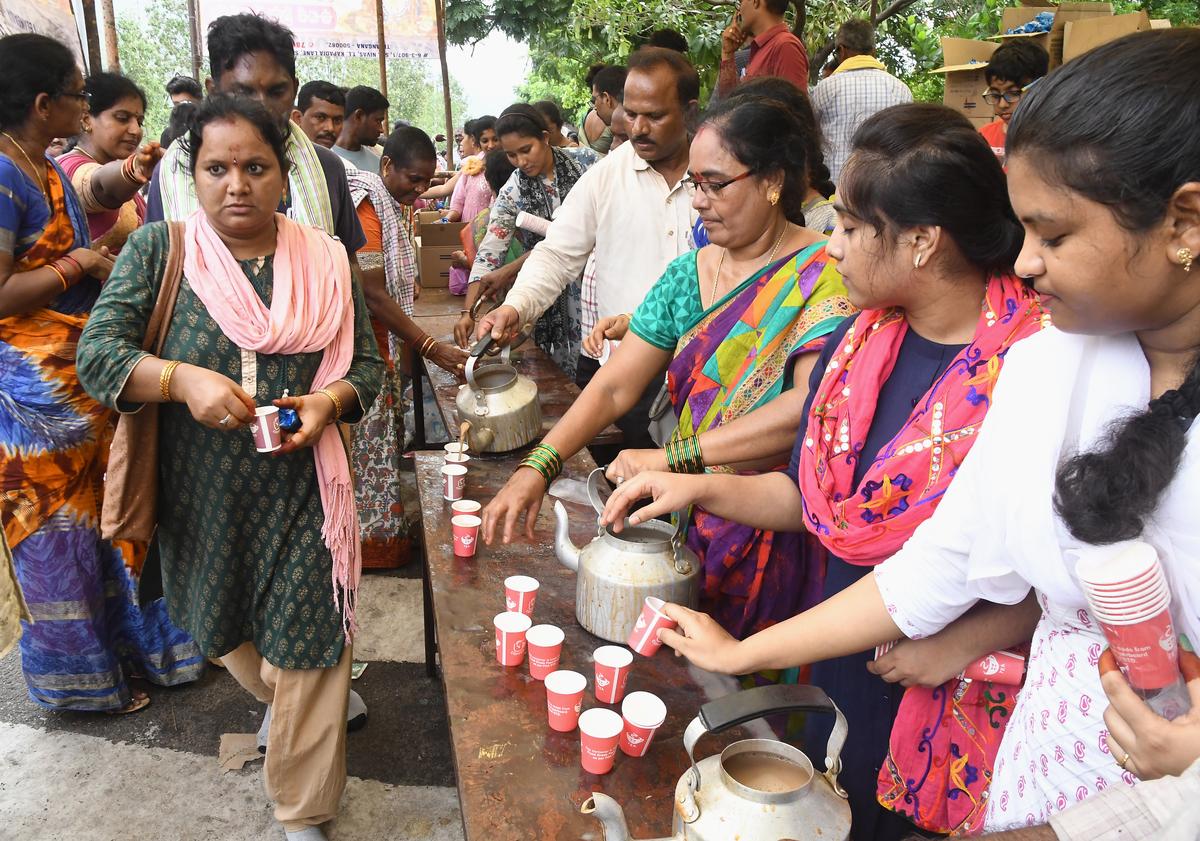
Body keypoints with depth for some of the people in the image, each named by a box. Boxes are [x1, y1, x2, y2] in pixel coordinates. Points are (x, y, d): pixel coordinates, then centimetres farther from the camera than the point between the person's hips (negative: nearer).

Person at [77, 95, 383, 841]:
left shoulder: (324, 260, 0)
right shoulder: (158, 250, -3)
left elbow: (366, 364, 4)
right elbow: (98, 352, -9)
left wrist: (331, 401, -17)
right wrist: (183, 380, -27)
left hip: (301, 492, -1)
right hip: (201, 495, 2)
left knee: (304, 644, 2)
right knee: (224, 628, 22)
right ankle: (280, 700, 57)